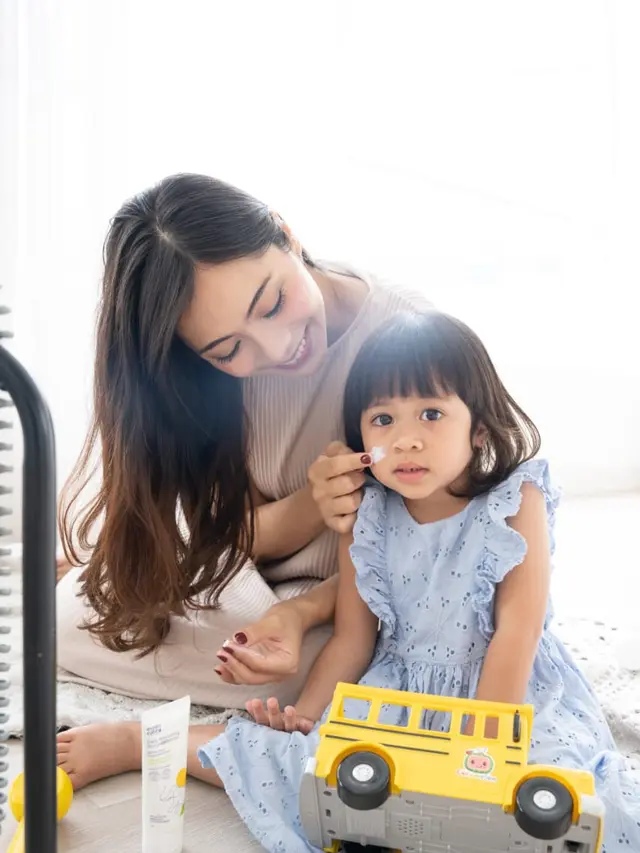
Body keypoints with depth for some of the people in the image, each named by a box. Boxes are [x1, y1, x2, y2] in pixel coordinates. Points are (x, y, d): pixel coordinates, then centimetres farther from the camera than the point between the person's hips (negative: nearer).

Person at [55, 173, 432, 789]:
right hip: (246, 581, 3)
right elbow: (249, 534, -10)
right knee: (71, 614, -11)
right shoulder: (226, 363, -15)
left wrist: (302, 613, -30)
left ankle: (137, 742, -11)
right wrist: (316, 500, -32)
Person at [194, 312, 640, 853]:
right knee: (275, 754, -14)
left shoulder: (516, 504, -15)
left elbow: (517, 633, -16)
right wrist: (303, 713, -12)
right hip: (395, 692, 3)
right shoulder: (366, 522, -7)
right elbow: (352, 639, 0)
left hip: (514, 692, -2)